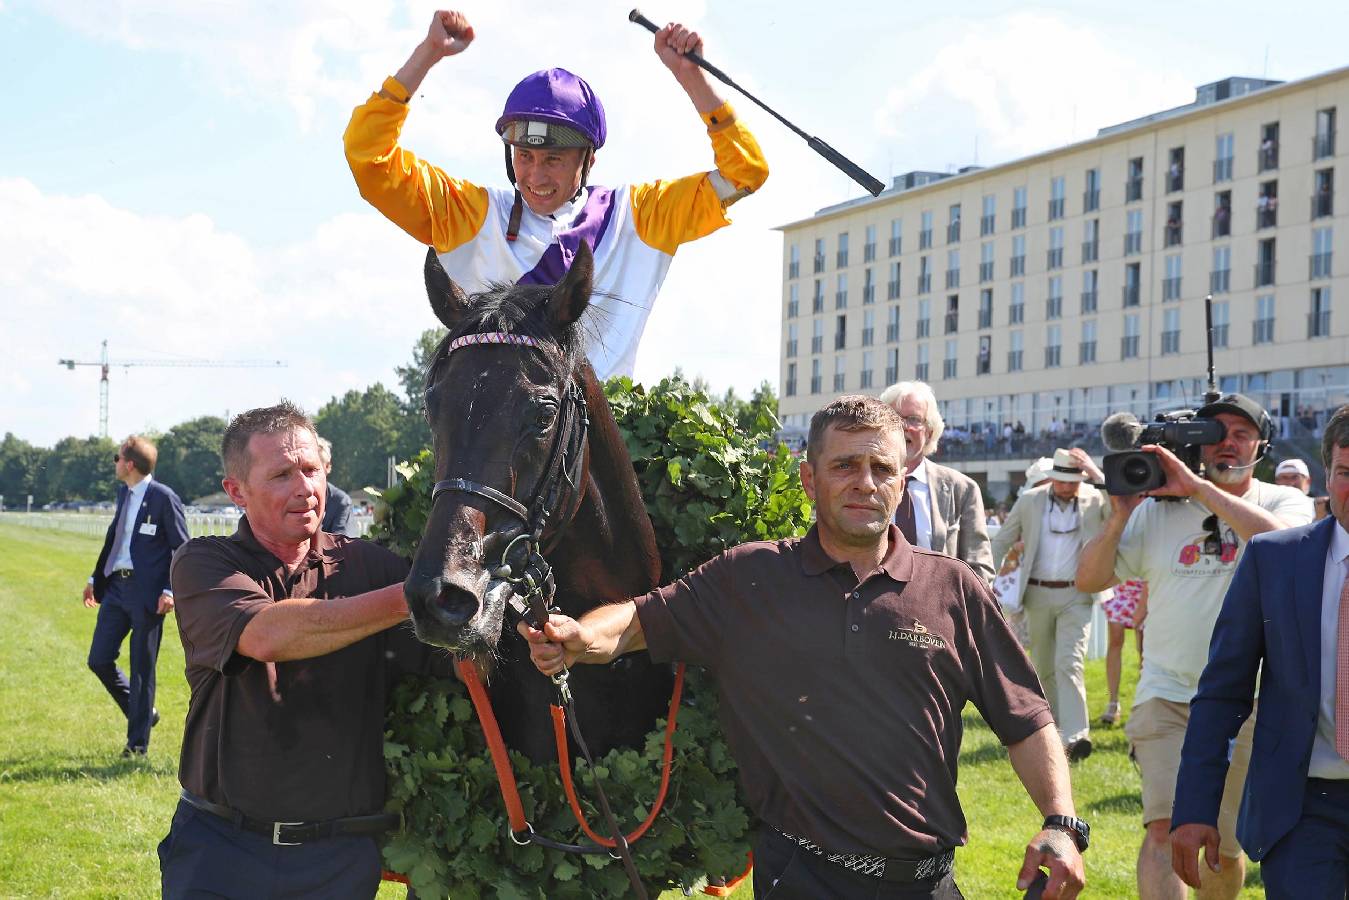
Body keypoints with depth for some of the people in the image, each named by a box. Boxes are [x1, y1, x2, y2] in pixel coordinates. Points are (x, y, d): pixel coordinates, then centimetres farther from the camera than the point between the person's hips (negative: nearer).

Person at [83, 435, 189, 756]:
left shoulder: (164, 498, -11)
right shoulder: (123, 493, 12)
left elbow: (181, 549, -10)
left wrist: (170, 591, -18)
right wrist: (96, 578, 22)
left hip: (147, 592, -8)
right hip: (116, 586, 8)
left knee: (142, 669, 1)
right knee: (99, 660, 7)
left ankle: (138, 741, 12)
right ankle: (143, 713, 26)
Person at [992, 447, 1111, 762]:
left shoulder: (1095, 500, -1)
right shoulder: (1029, 501, 2)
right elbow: (1001, 541, 9)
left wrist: (1097, 475, -22)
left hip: (1076, 597, -3)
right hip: (1038, 595, 3)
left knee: (1069, 663, -17)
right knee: (1044, 668, 12)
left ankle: (1075, 735, -22)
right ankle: (1053, 729, 28)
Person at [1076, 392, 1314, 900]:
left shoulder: (1284, 503, 1)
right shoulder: (1158, 509, 4)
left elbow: (1281, 540, -24)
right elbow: (1089, 580, 3)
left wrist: (1198, 488, -24)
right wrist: (1120, 515, -11)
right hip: (1168, 694, 0)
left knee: (1226, 847, 12)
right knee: (1165, 826, -18)